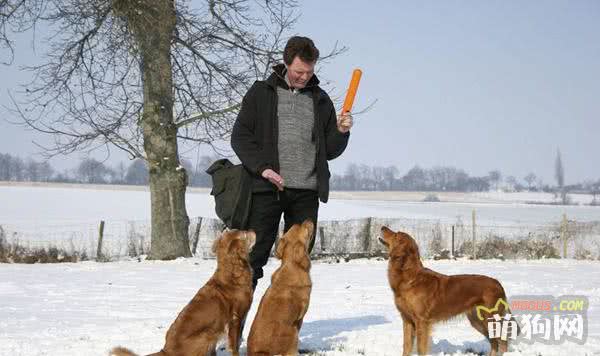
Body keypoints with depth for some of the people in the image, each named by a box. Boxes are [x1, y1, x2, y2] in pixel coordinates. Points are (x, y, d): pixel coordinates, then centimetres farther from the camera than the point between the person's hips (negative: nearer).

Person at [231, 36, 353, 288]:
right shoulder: (262, 93, 6)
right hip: (267, 189, -3)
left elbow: (329, 150, 16)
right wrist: (262, 167, -13)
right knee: (253, 256, -2)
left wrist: (341, 132, -5)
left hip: (307, 192, 3)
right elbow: (240, 137, 0)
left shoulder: (321, 100, 14)